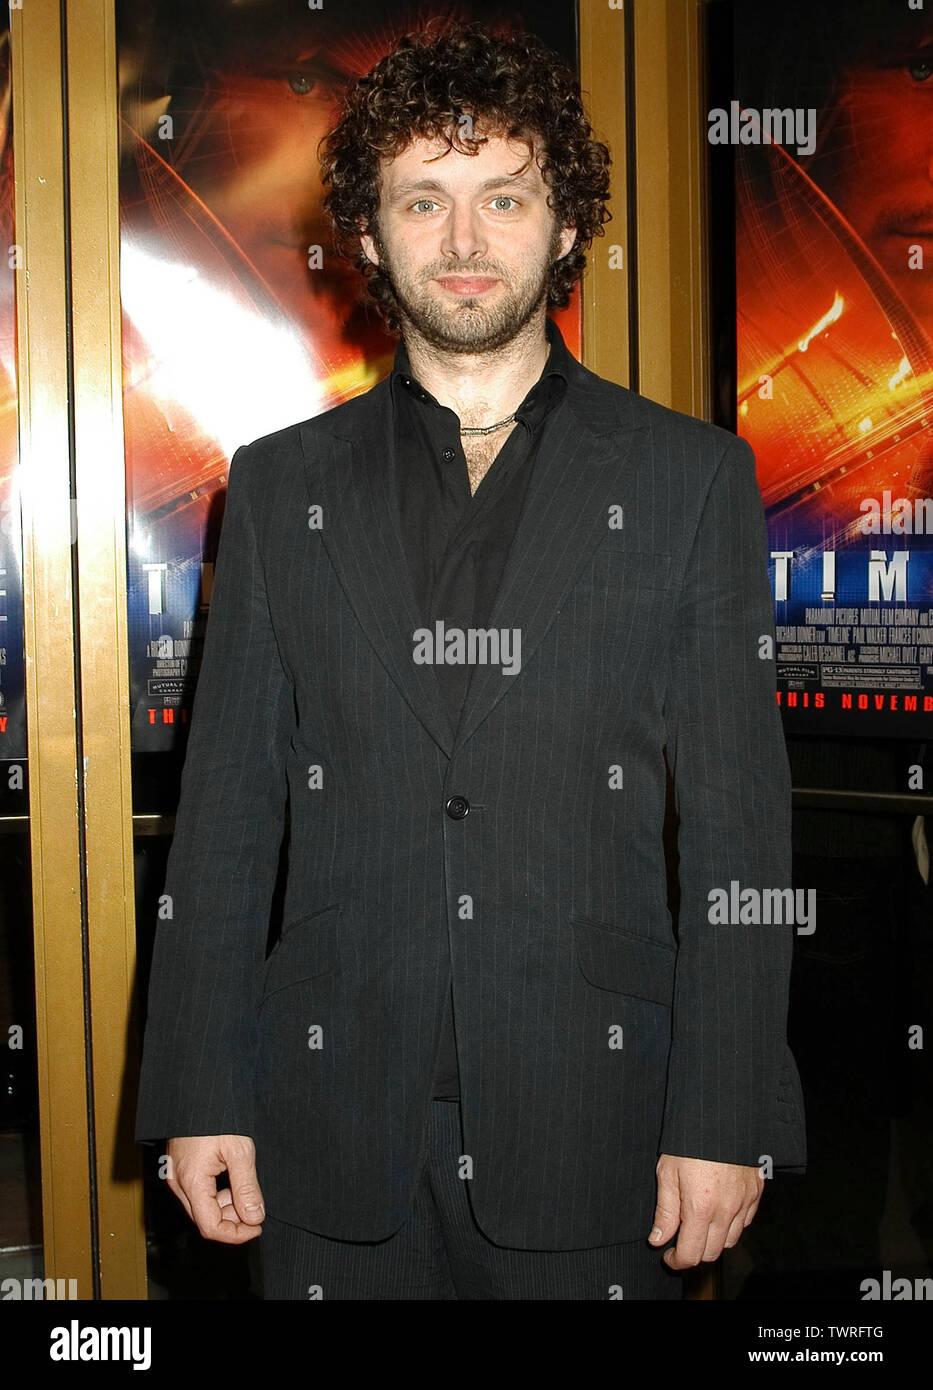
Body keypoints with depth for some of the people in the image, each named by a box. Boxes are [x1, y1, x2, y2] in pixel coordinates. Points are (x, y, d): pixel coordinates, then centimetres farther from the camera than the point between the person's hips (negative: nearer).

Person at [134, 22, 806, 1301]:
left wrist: (725, 1116, -6)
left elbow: (738, 823, -1)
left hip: (591, 1138, -1)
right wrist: (201, 1094, 1)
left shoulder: (692, 478, 2)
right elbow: (227, 810, 5)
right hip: (339, 1143, 2)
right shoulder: (281, 487, 7)